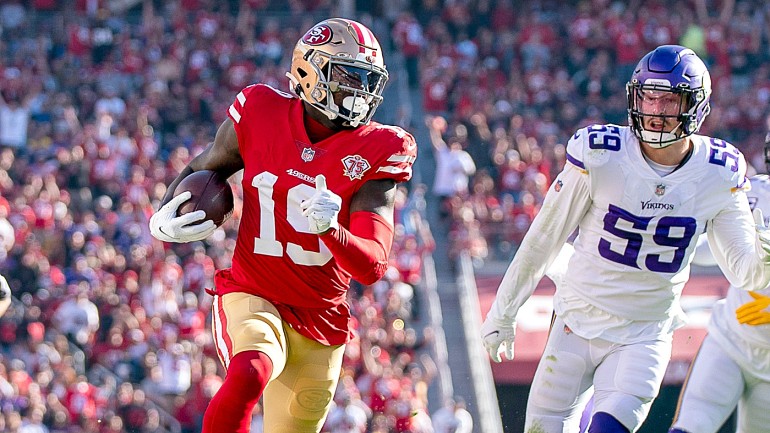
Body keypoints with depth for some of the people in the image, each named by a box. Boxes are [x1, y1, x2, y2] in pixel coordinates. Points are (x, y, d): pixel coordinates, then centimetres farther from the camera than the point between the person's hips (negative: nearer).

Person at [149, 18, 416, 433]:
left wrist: (331, 229, -35)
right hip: (253, 298, -2)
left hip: (320, 321, 3)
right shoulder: (260, 115, -6)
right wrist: (163, 219, -6)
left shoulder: (376, 153, -6)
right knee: (251, 372, -35)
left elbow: (372, 267, -14)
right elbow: (201, 170, 15)